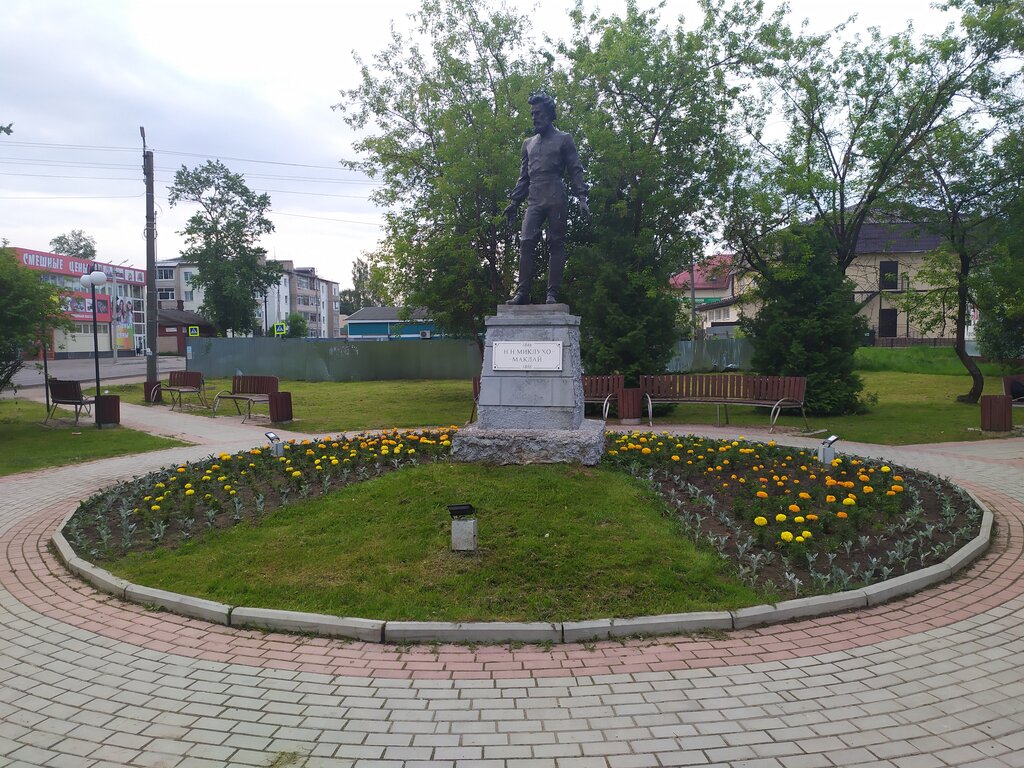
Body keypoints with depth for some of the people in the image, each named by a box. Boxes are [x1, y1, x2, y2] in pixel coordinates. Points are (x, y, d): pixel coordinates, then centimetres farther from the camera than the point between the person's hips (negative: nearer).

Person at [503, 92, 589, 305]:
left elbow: (575, 170, 3)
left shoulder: (563, 139, 10)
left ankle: (552, 293, -6)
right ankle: (522, 291, -12)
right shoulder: (528, 143, 24)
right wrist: (514, 202, 16)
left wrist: (581, 198, -9)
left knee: (556, 245, -5)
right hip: (534, 201, 4)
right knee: (526, 242, -10)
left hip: (556, 200, -4)